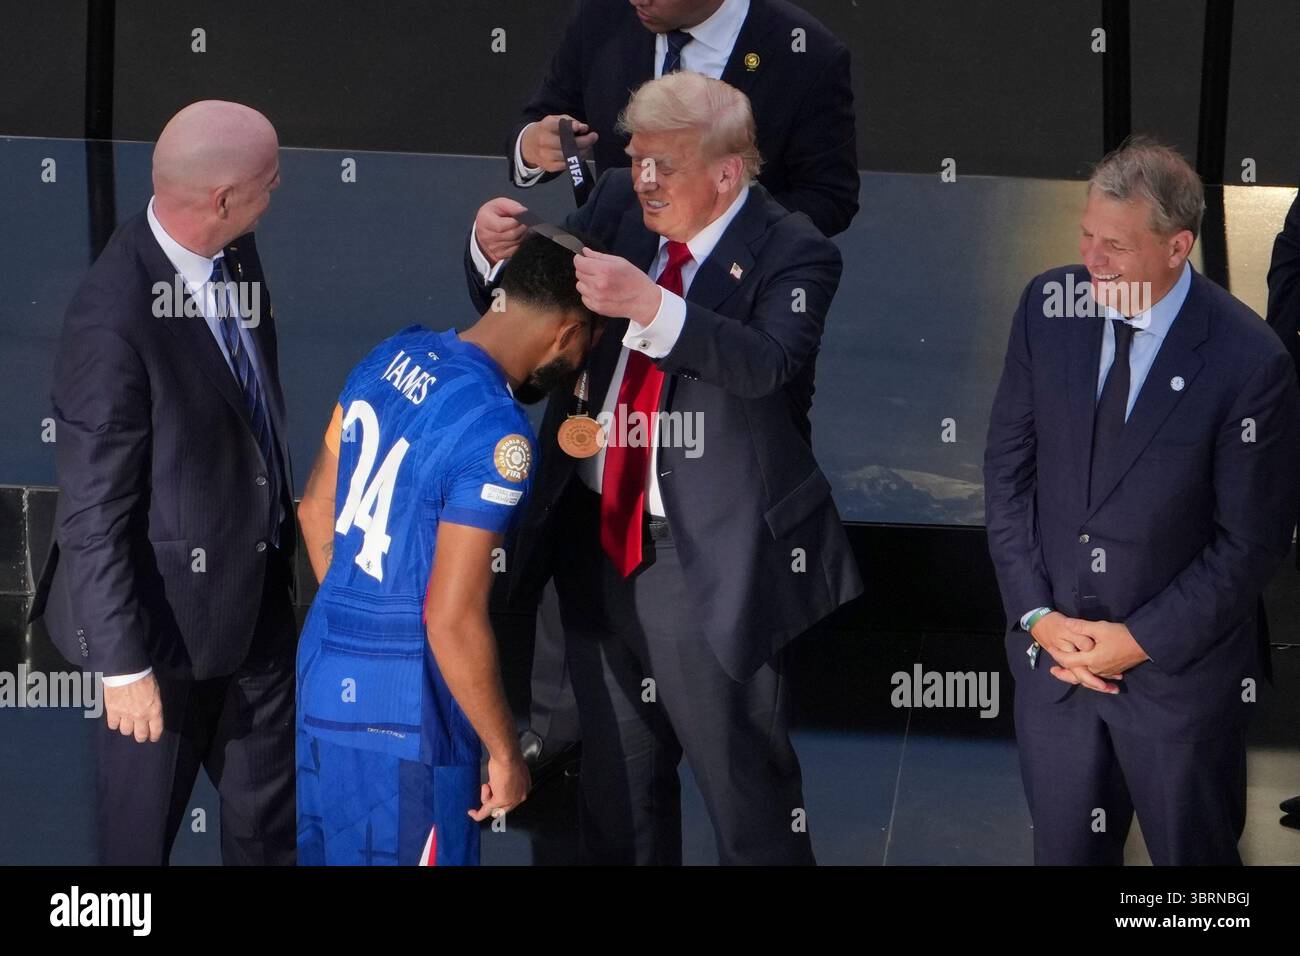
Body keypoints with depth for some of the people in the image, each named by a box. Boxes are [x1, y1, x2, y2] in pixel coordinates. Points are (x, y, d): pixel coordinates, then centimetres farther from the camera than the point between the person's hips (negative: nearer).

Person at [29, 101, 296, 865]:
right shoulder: (115, 317, -30)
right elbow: (93, 511, -23)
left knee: (269, 824, 22)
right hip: (171, 608, -7)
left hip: (257, 593, 7)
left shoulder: (235, 253, -6)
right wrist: (123, 662, -19)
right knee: (142, 828, 15)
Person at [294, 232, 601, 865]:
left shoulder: (393, 355, 2)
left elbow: (316, 509, 14)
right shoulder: (497, 433, -22)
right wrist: (505, 755, -11)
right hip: (399, 714, -8)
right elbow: (453, 622, -22)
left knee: (324, 850, 19)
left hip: (322, 667, 8)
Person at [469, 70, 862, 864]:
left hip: (712, 560, -6)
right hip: (597, 540, 6)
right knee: (617, 780, 20)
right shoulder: (619, 206, 3)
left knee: (749, 793, 2)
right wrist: (493, 253, -13)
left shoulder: (793, 253, -13)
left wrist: (649, 305, -42)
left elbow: (765, 363, -31)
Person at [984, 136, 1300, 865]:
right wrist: (1037, 614, -6)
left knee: (1194, 854, 15)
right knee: (1065, 848, 18)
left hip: (1180, 667, -3)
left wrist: (1141, 640, -13)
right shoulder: (1048, 307, -8)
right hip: (1053, 645, 4)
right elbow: (1009, 467, 1)